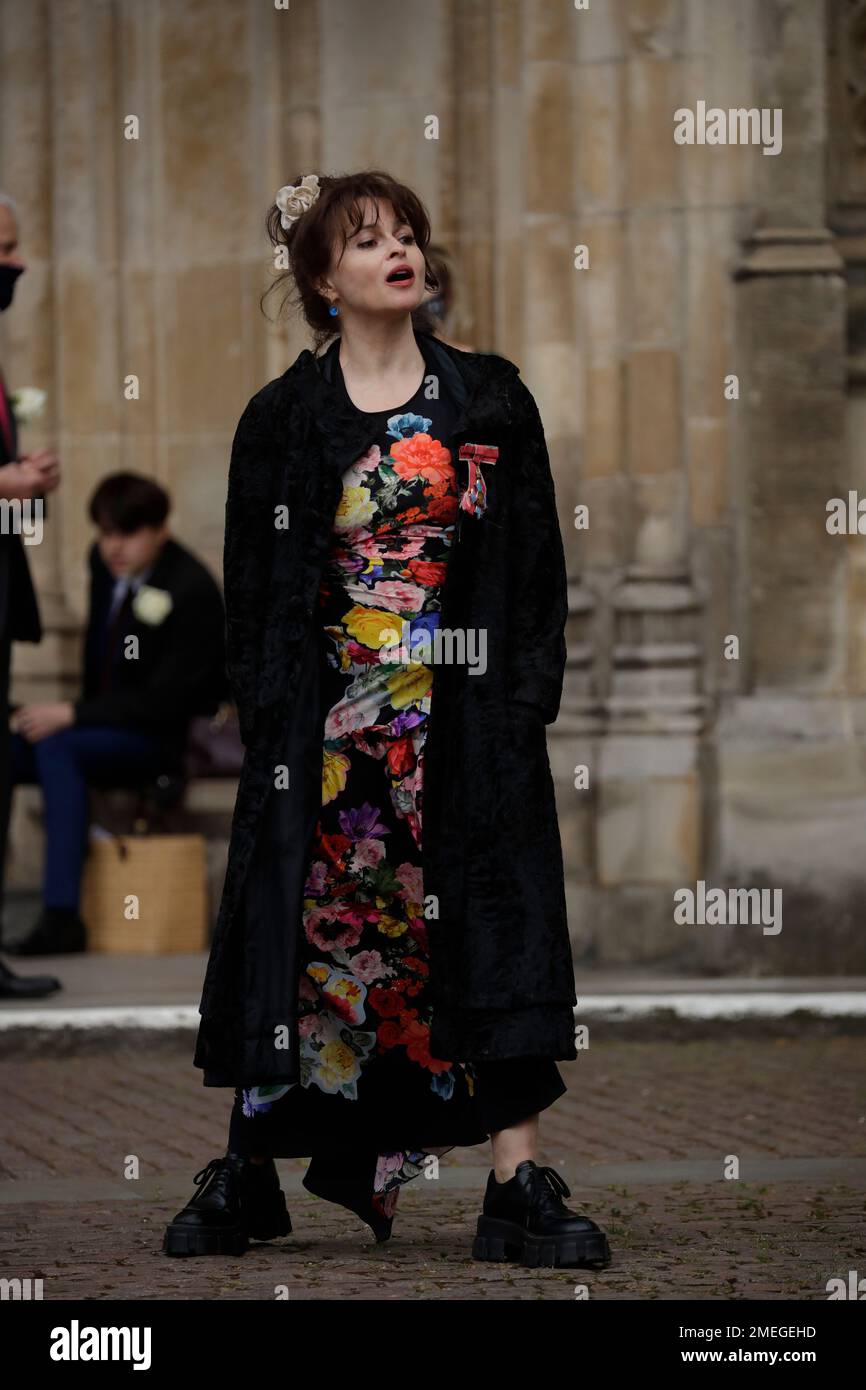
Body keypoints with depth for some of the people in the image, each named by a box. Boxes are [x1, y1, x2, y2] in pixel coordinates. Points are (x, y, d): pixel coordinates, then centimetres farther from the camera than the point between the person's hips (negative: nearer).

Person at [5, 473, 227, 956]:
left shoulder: (192, 590, -19)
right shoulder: (105, 562, 2)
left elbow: (164, 702, -21)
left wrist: (72, 715, -25)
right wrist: (76, 713, 3)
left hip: (164, 741, -8)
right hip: (108, 727, 8)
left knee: (57, 748, -33)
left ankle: (62, 916, -39)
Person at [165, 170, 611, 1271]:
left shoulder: (490, 400, 7)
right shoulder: (283, 418, 4)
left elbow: (539, 563, 6)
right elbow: (254, 591, 5)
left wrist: (528, 700, -4)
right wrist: (270, 721, -5)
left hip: (470, 720, 0)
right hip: (325, 721, 0)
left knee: (489, 932, -5)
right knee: (309, 934, 2)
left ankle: (518, 1189, -5)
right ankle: (245, 1176, 14)